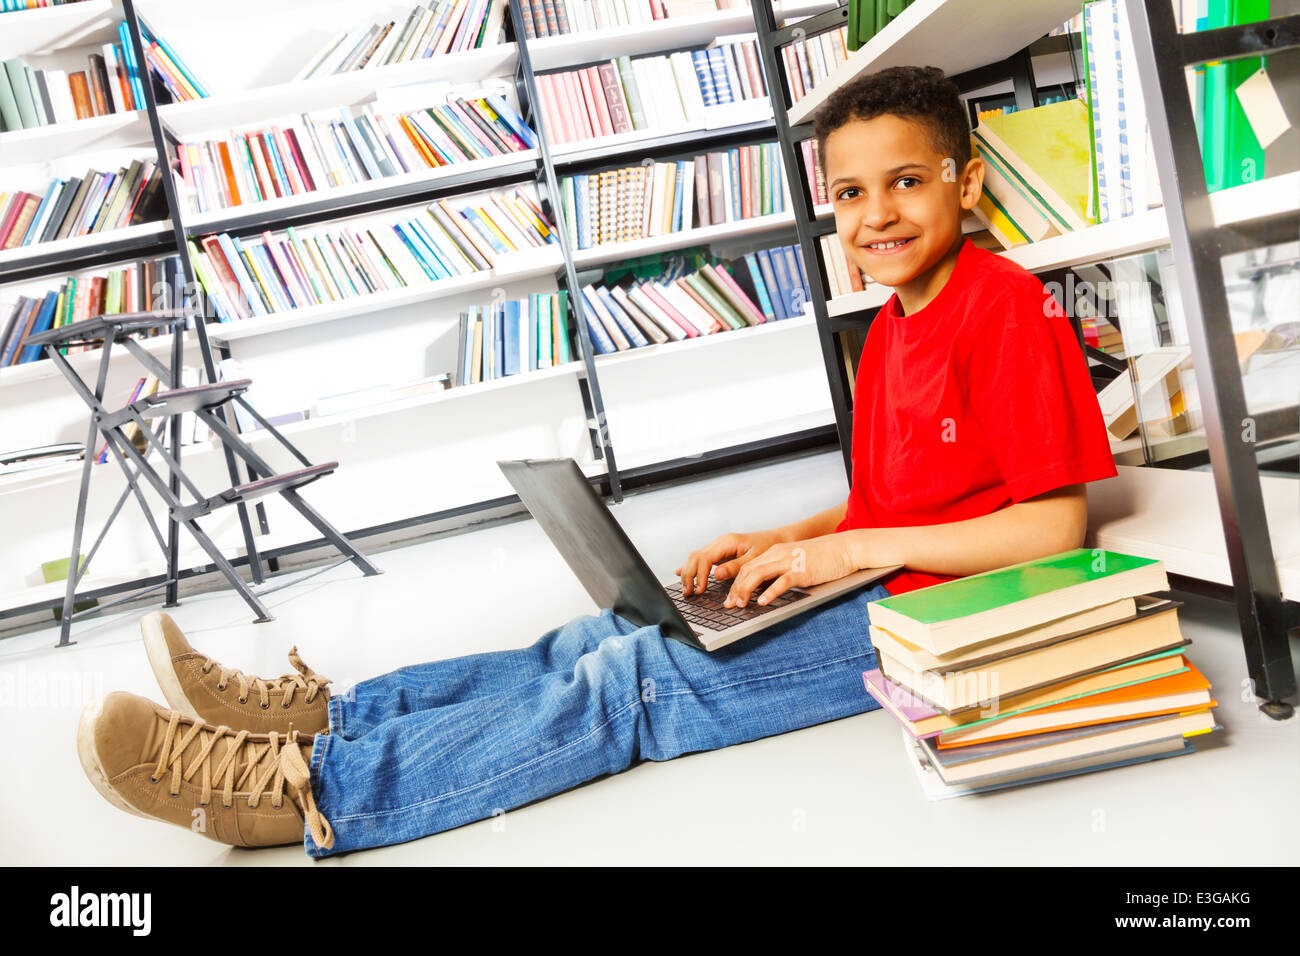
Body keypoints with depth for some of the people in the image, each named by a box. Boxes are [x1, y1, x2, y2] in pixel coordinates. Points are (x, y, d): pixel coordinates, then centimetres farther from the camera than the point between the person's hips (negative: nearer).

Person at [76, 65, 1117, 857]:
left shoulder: (1010, 305, -13)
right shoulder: (888, 330, 15)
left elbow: (1059, 526, -18)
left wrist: (857, 549, -20)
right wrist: (778, 543, 3)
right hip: (871, 590, 8)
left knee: (633, 681, -21)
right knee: (608, 638, -5)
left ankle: (308, 788, -21)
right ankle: (319, 712, -4)